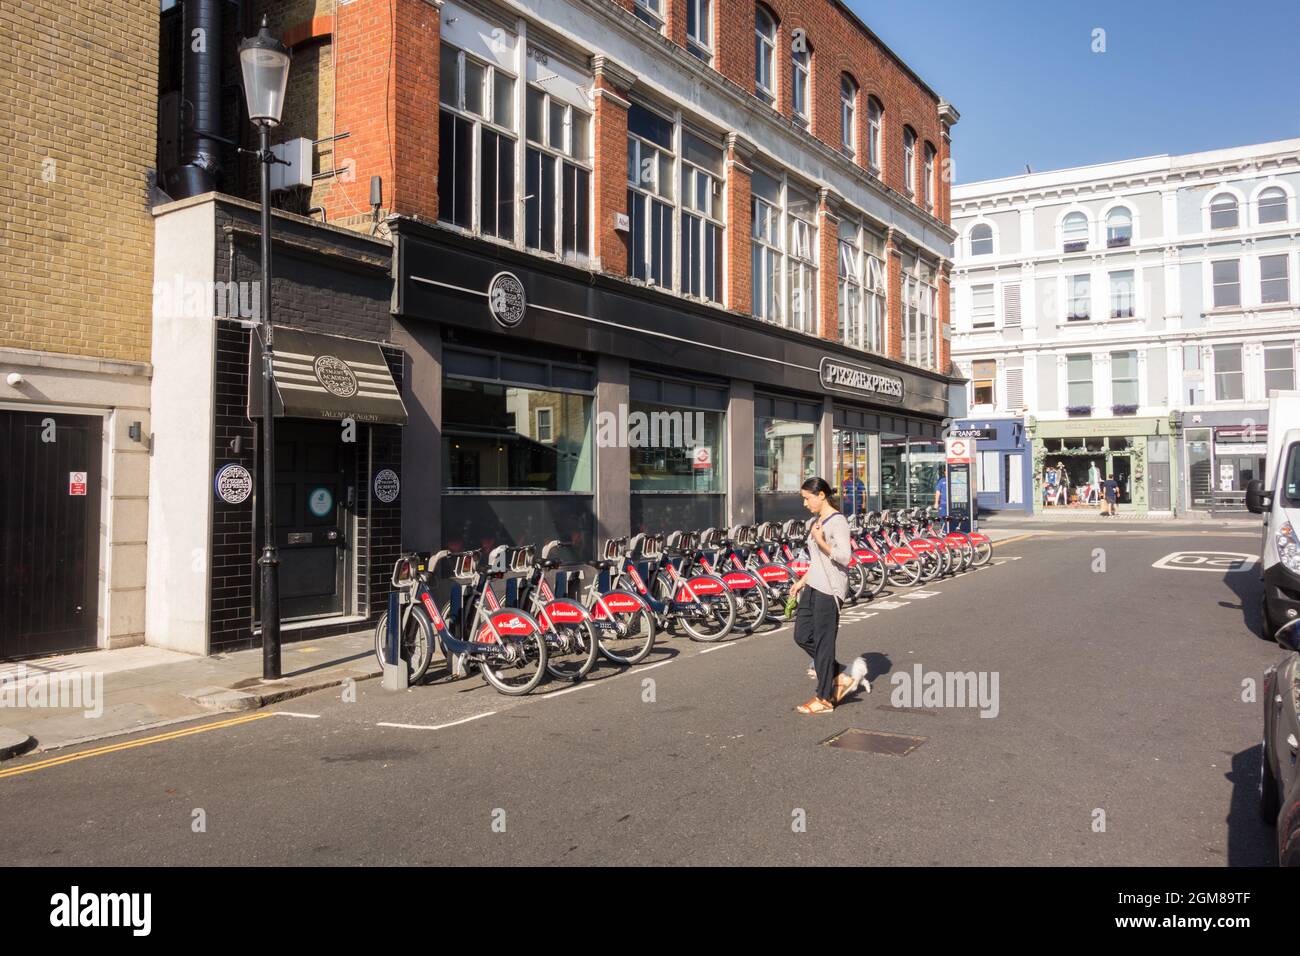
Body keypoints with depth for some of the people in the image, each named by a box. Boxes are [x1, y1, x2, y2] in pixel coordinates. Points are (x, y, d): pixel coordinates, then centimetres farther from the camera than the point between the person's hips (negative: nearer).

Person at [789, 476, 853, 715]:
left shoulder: (837, 521, -12)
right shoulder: (814, 522, 15)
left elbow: (844, 556, -22)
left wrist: (821, 542, -26)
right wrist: (801, 581, 19)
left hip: (829, 589, -10)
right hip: (813, 587, 10)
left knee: (823, 641, -2)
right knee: (802, 636, 10)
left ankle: (824, 699, 9)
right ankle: (840, 678, 23)